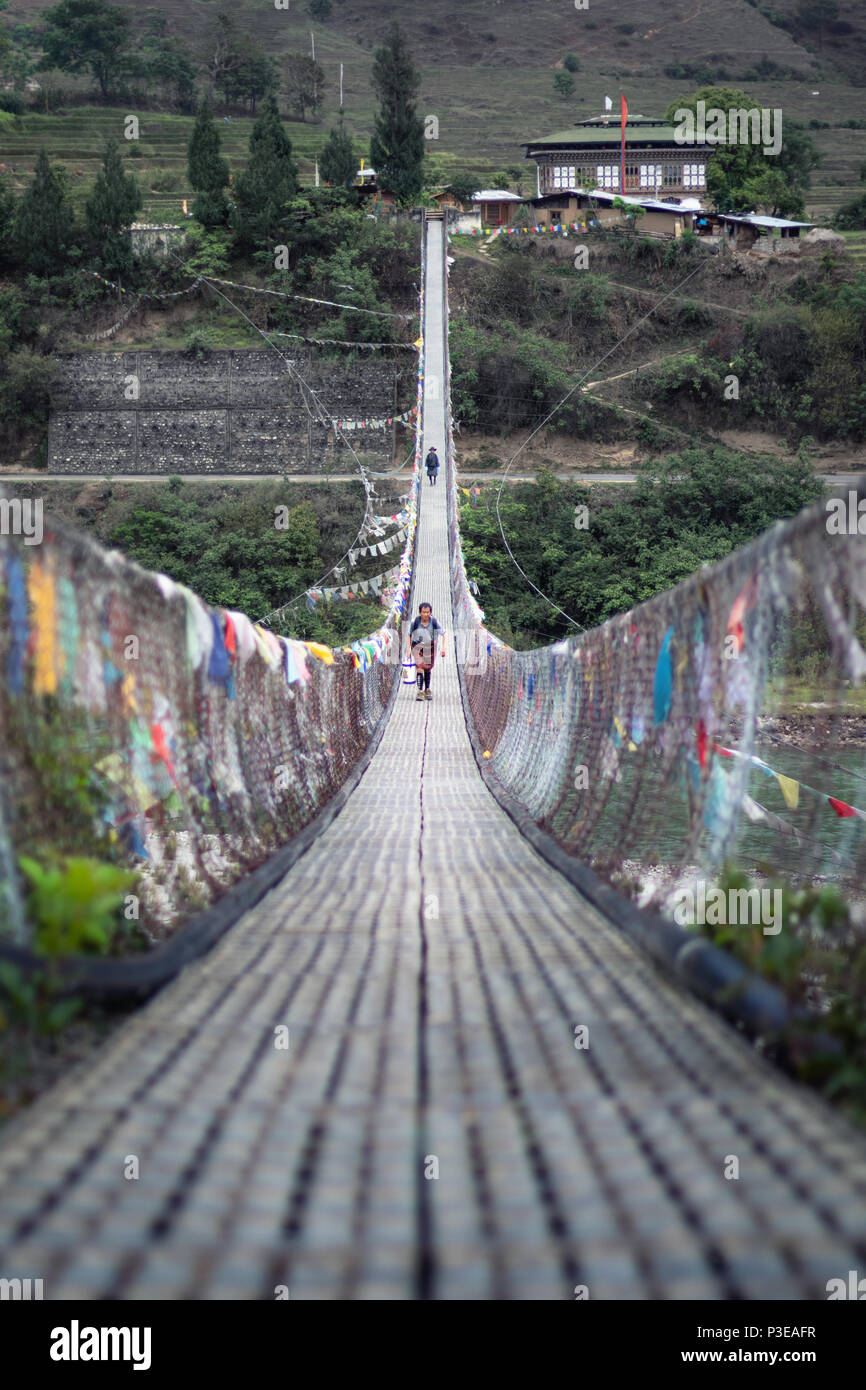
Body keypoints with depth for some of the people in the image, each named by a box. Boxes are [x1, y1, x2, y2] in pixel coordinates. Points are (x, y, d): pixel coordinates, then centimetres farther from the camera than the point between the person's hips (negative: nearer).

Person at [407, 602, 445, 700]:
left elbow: (443, 634, -10)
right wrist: (408, 649, -4)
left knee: (428, 669, 12)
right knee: (419, 668, -15)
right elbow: (410, 636, -4)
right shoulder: (416, 622, -18)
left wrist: (443, 647, -19)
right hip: (417, 646, -1)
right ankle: (420, 692, -16)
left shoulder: (434, 622, -17)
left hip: (430, 647, 1)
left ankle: (427, 690, 27)